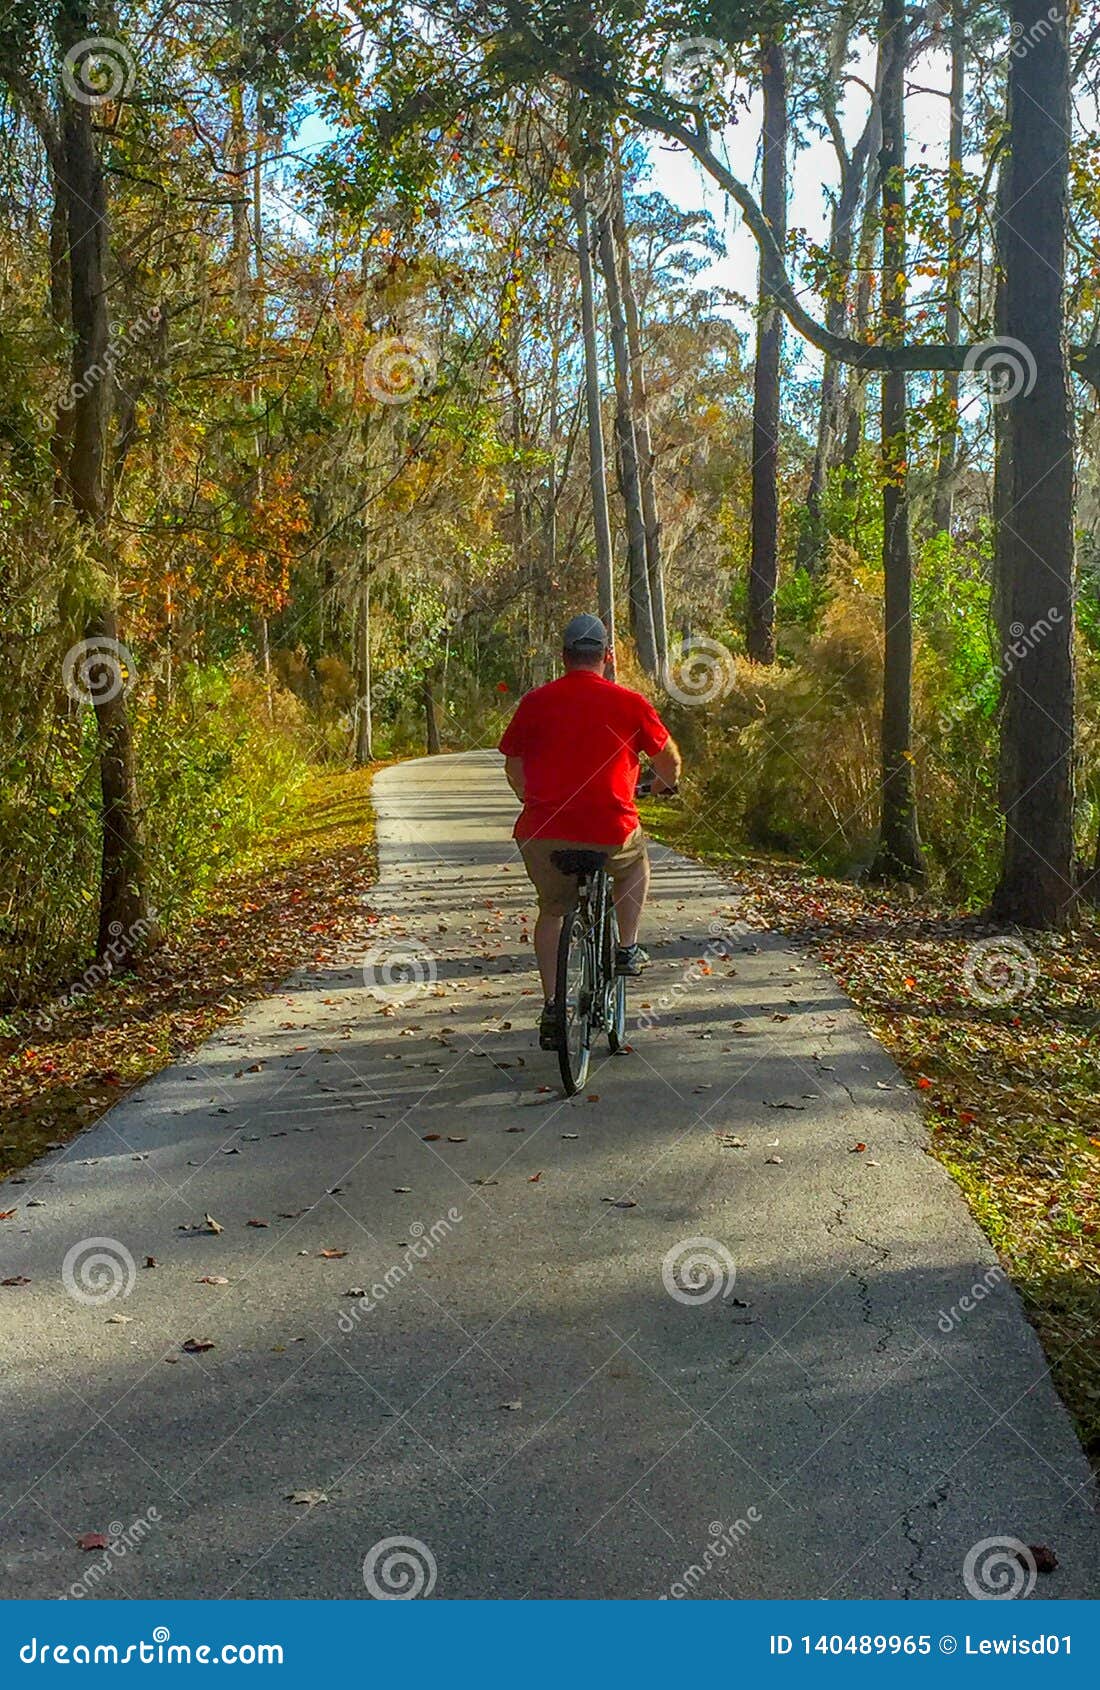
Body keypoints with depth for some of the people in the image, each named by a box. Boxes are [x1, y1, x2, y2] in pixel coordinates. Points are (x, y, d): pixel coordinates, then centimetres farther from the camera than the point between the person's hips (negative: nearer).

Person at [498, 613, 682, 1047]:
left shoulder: (535, 702, 5)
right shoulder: (629, 703, 0)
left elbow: (512, 765, 14)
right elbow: (669, 759, 12)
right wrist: (666, 783, 35)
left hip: (543, 832, 2)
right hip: (609, 831, -1)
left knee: (551, 910, 24)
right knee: (636, 861, 33)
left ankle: (551, 1006, 16)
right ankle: (628, 949, 25)